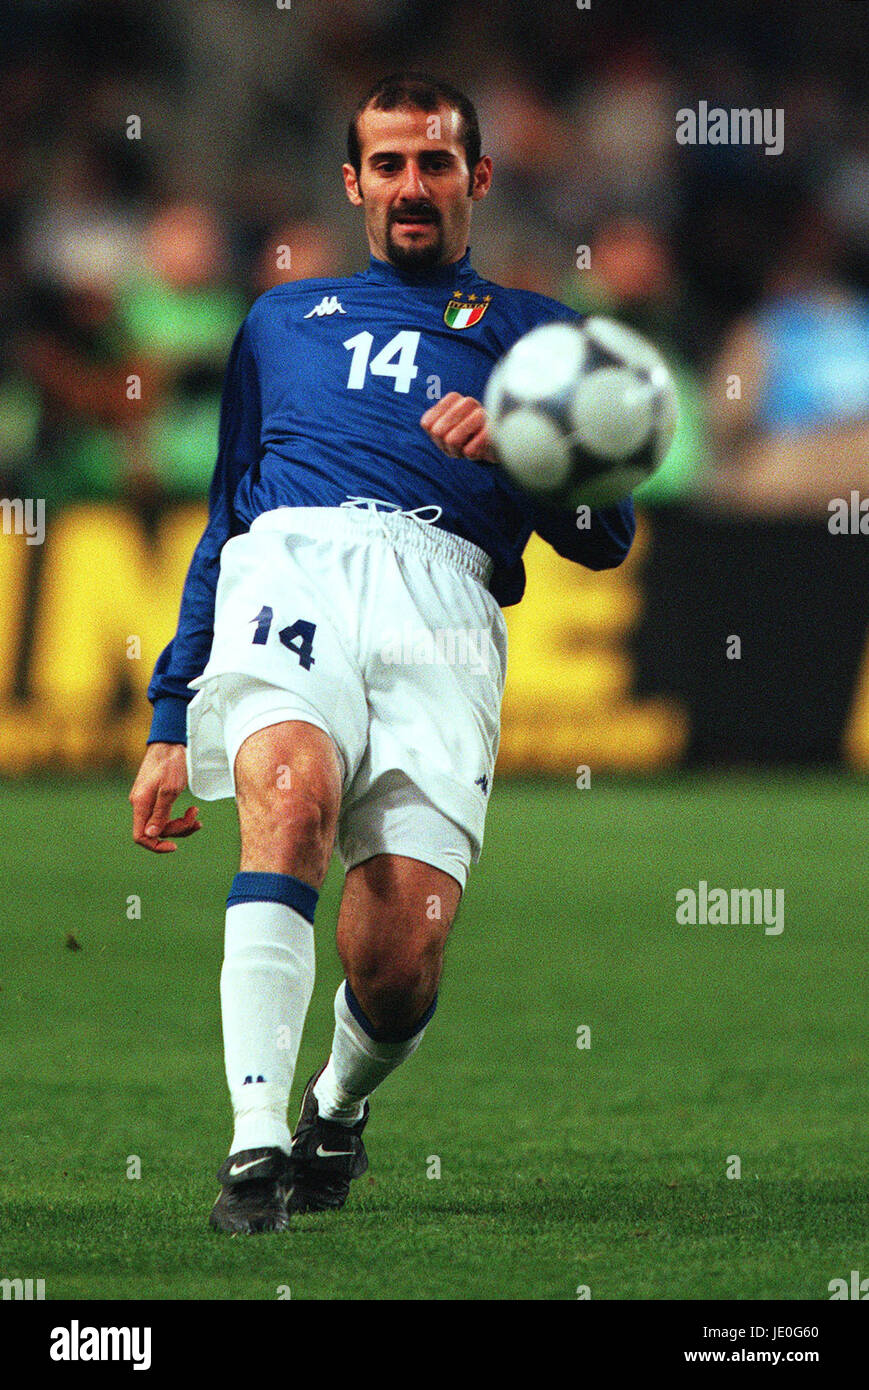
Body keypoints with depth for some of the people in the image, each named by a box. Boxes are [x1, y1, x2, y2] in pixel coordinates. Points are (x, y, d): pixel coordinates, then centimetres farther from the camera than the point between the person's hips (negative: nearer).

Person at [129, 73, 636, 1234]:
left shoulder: (531, 333, 27)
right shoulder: (284, 319, 34)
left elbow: (606, 534, 15)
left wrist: (513, 446, -7)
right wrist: (169, 725, 24)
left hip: (444, 594, -1)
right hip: (291, 567, 1)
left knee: (402, 953, -17)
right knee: (293, 789, -34)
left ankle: (340, 1104, 17)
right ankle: (256, 1143, -40)